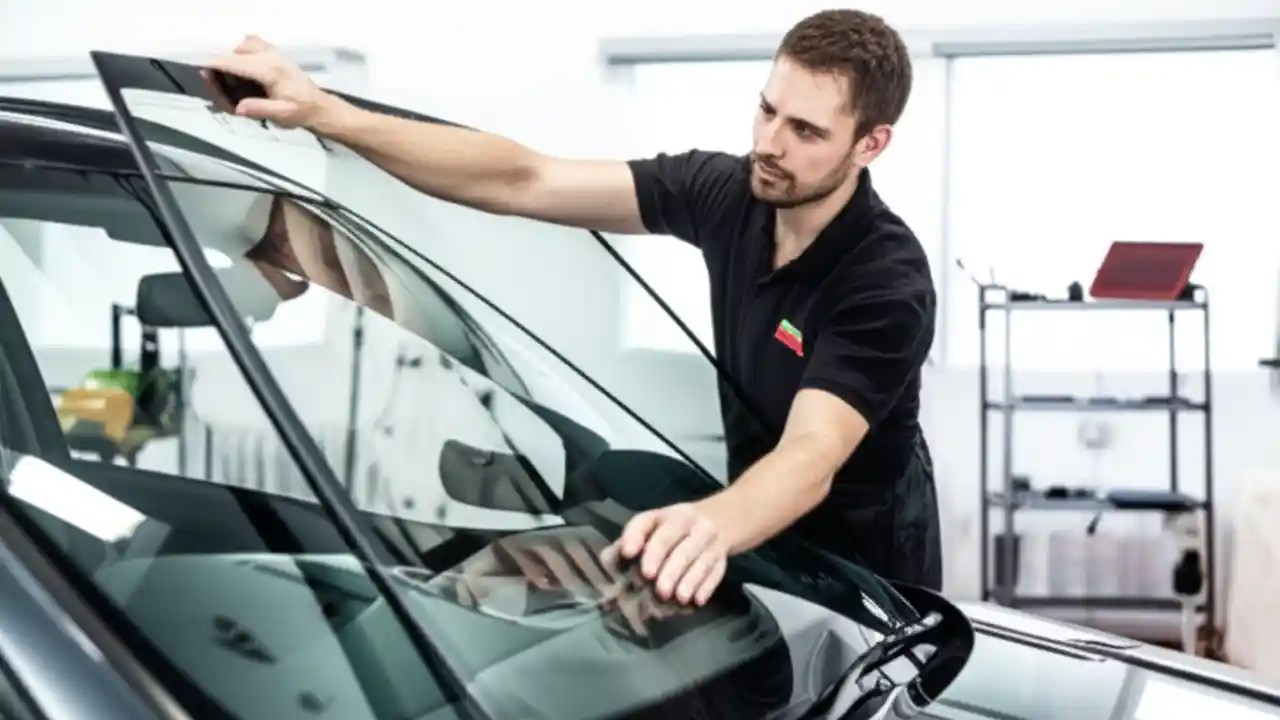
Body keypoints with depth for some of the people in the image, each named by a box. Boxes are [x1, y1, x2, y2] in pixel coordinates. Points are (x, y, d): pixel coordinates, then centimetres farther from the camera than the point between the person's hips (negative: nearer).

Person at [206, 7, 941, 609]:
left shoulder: (889, 283, -30)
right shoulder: (726, 194, -13)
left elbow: (811, 458, -43)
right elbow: (523, 182, -19)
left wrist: (713, 523, -68)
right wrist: (326, 113, -29)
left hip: (859, 559, -5)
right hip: (763, 532, 5)